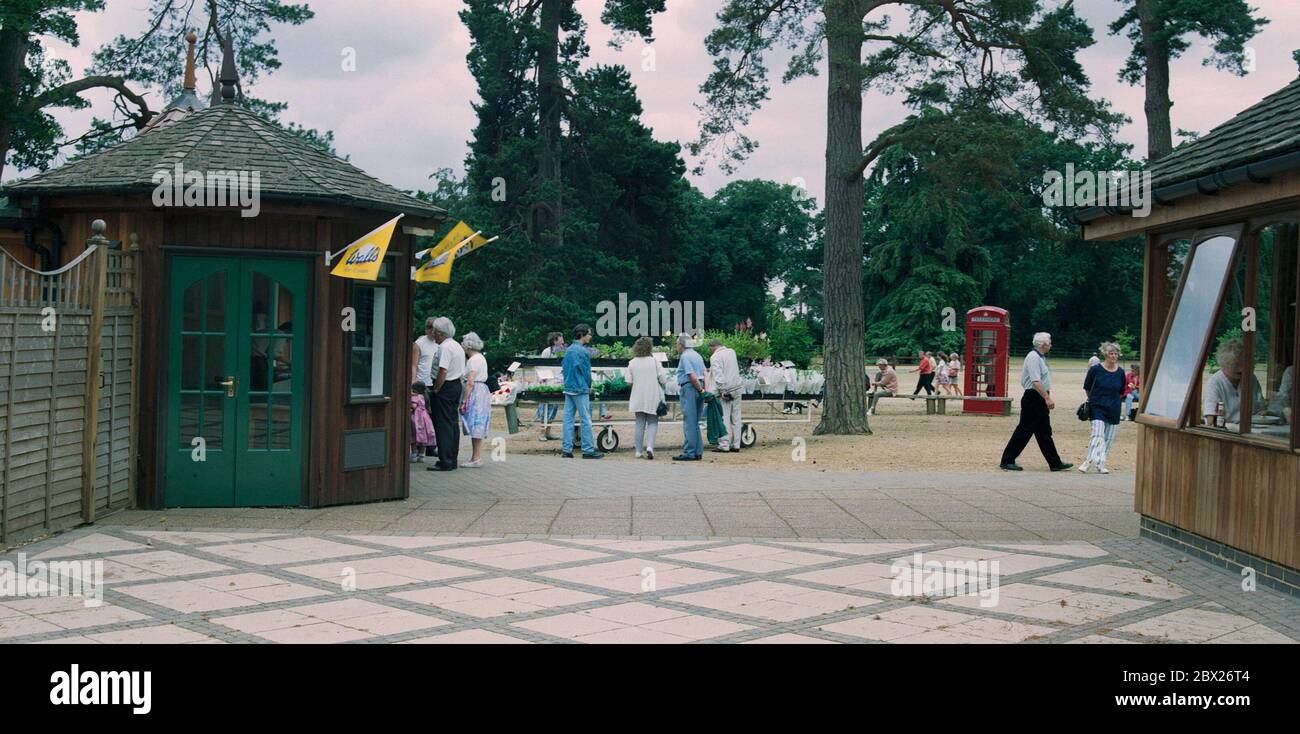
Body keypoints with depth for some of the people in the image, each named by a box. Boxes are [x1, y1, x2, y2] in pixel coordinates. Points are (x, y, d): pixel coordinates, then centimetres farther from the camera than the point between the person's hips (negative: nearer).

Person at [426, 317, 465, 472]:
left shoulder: (445, 347, -15)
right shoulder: (457, 346, 16)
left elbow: (443, 372, -23)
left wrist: (436, 389, -14)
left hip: (445, 387, -10)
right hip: (457, 385, 10)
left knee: (443, 425, -7)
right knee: (453, 423, 12)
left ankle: (445, 462, -7)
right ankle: (452, 460, 16)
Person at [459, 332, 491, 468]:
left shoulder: (475, 359, -13)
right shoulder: (480, 358, 18)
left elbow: (470, 382, -19)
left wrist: (464, 401, -18)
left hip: (475, 393, -10)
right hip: (480, 391, 10)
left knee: (476, 426, -8)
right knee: (475, 427, 12)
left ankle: (477, 458, -6)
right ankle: (476, 457, 15)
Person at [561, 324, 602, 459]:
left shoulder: (568, 350, 13)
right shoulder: (582, 351, -13)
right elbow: (586, 371, -10)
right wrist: (589, 386, 4)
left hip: (568, 389, 8)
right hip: (580, 389, -8)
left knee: (568, 419, 6)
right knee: (585, 420, -3)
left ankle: (566, 449, 6)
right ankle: (588, 450, -2)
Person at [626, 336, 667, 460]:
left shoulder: (632, 363, -1)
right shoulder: (654, 361, -8)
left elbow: (629, 381, -1)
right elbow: (663, 379, -10)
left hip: (638, 397, 2)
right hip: (653, 398, -2)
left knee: (640, 424, 10)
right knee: (652, 423, 6)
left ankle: (639, 451, 11)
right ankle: (649, 446, -14)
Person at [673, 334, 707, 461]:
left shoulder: (685, 357, -10)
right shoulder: (697, 355, 18)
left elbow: (692, 376, -17)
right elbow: (704, 374, 14)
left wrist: (701, 390, -10)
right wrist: (705, 390, 6)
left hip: (689, 388, -9)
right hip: (698, 389, 9)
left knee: (689, 422, -7)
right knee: (695, 422, 13)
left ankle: (689, 453, -7)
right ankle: (698, 451, 13)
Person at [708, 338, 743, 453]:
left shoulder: (715, 357, -9)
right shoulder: (731, 352, 12)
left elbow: (718, 375, -17)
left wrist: (722, 391, -17)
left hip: (725, 391, -7)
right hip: (737, 389, 7)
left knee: (724, 419, -4)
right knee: (736, 419, 9)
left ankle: (724, 445, -5)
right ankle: (736, 445, 11)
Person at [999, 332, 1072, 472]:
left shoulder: (1040, 357, 15)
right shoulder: (1033, 357, -16)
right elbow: (1036, 382, -24)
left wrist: (1047, 398, 18)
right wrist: (1047, 398, -25)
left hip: (1040, 399, 10)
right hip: (1033, 399, -10)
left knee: (1044, 432, 12)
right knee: (1024, 430, -5)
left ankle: (1055, 463, 16)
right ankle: (1007, 461, 1)